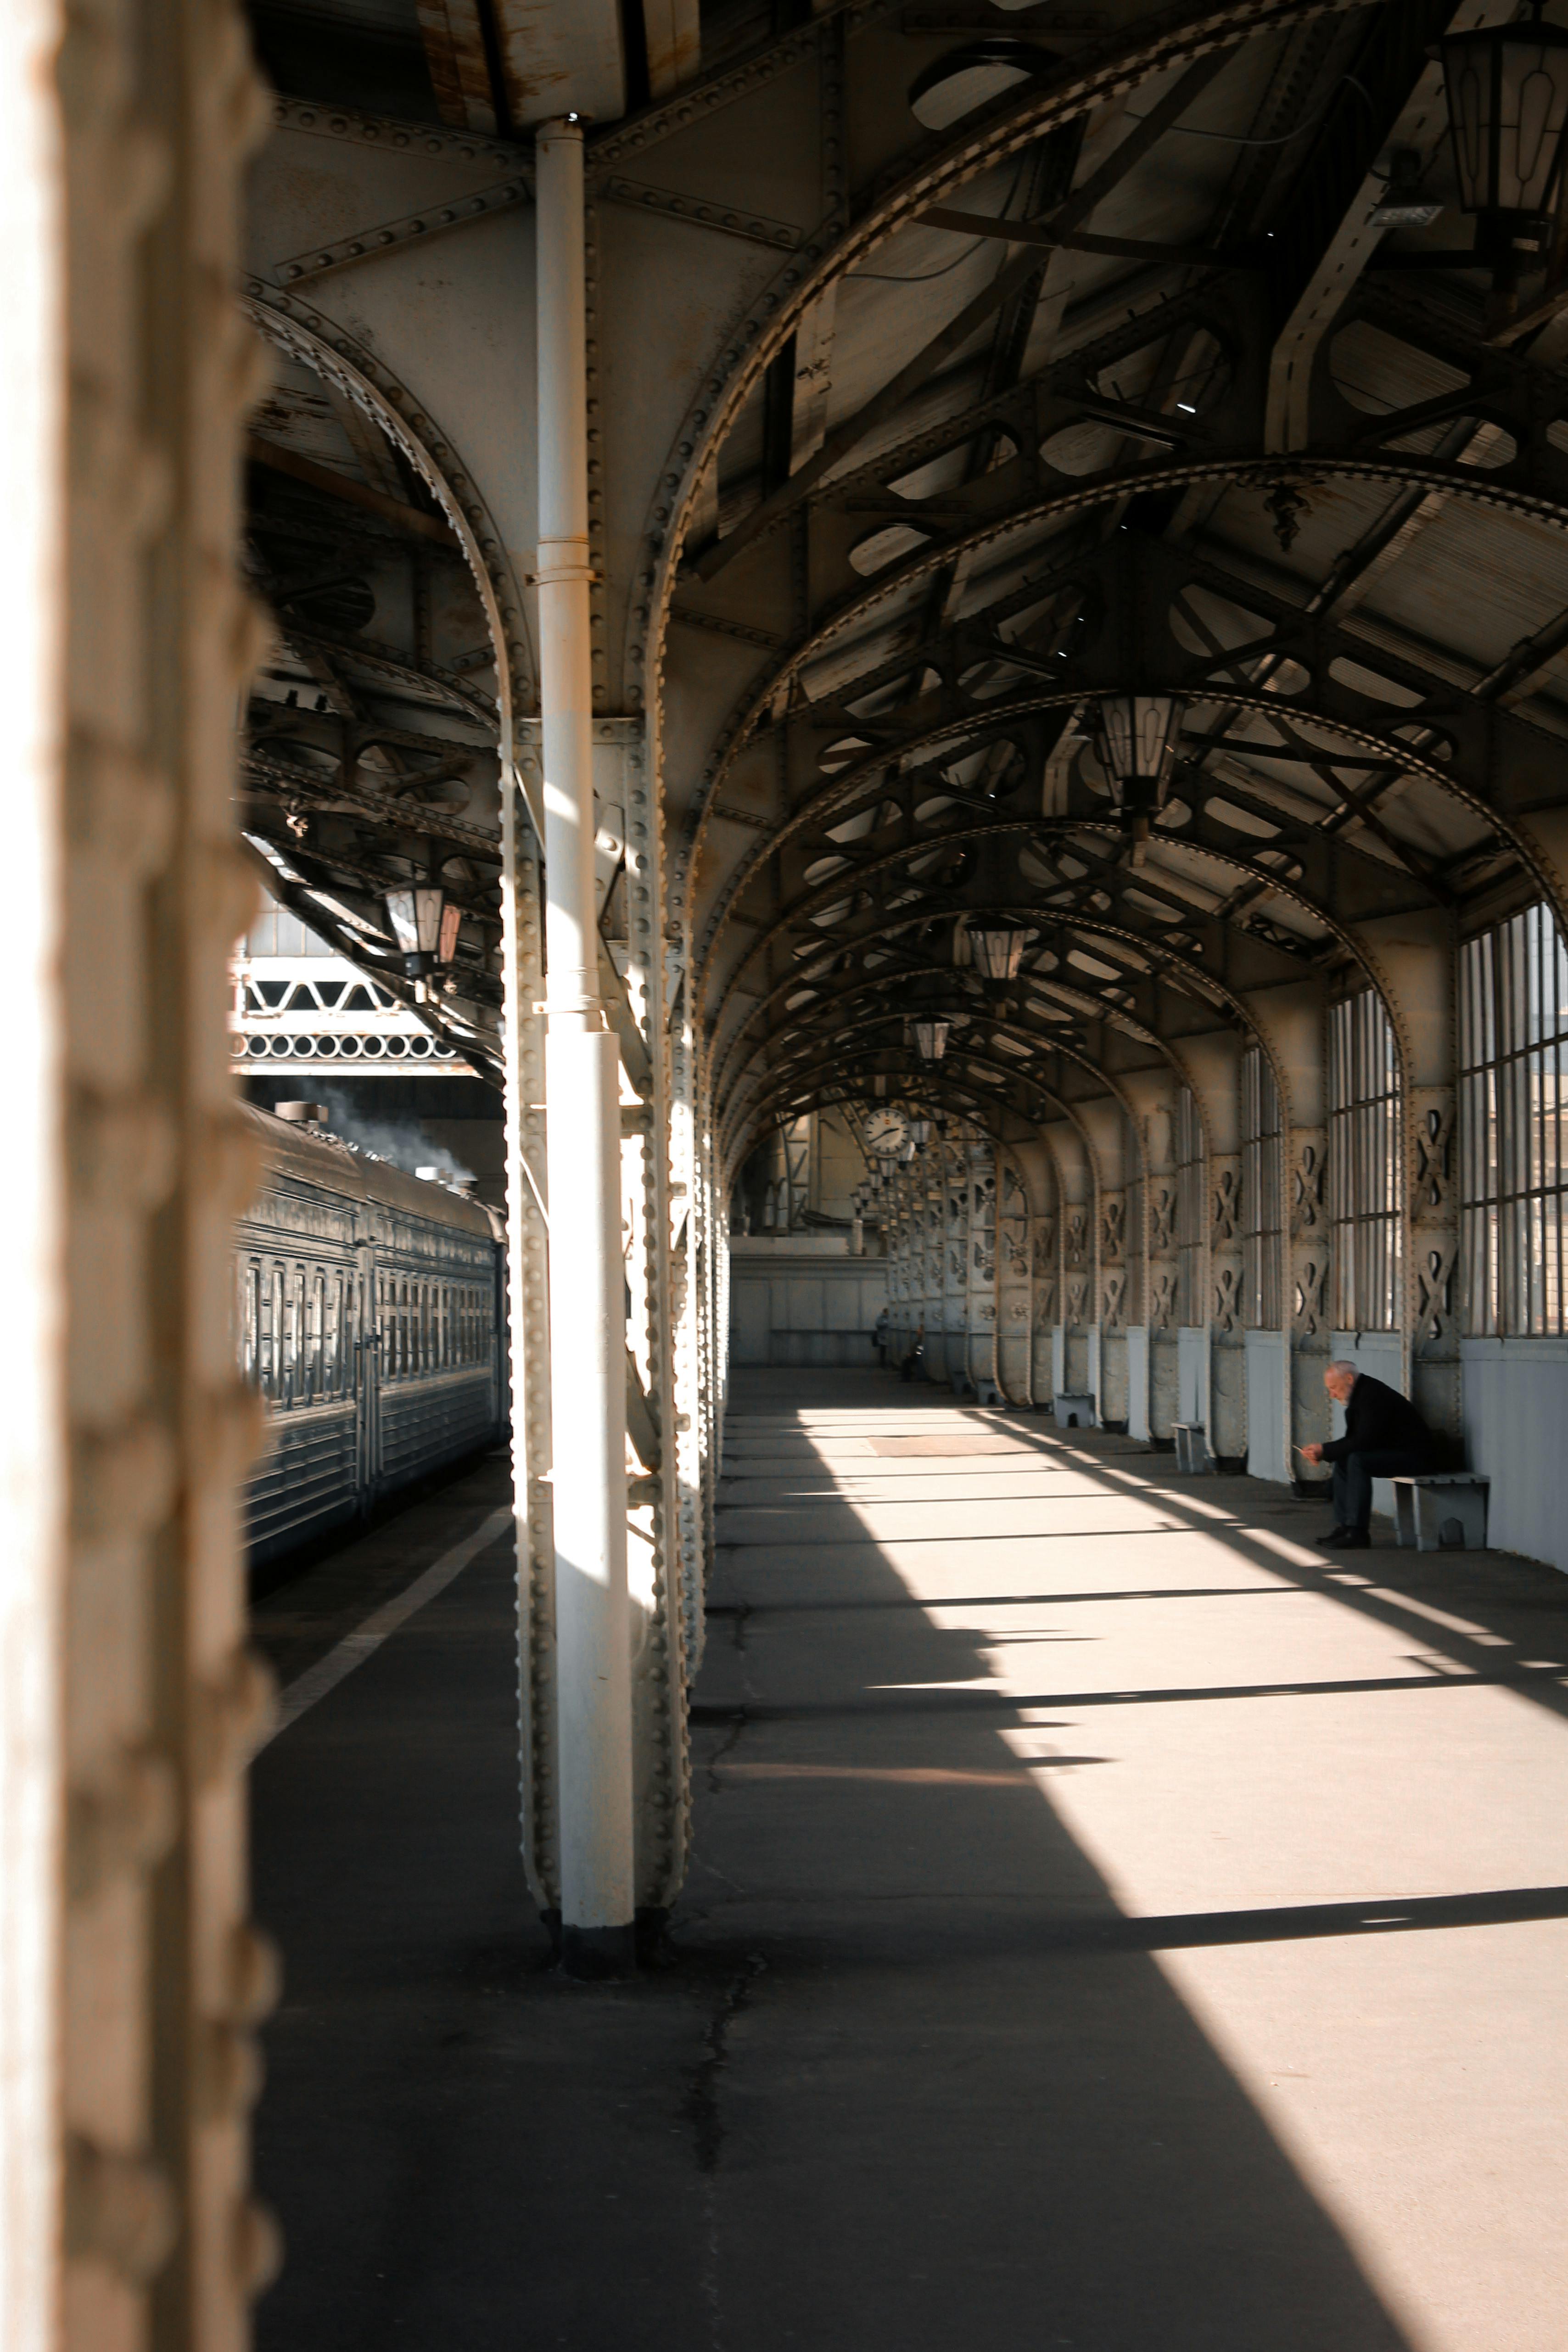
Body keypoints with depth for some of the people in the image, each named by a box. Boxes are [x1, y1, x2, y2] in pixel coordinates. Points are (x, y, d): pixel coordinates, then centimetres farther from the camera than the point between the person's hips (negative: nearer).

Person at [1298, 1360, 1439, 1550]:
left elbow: (1363, 1441, -26)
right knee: (1342, 1460, 5)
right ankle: (1343, 1525, 2)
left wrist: (1325, 1451, -20)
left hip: (1415, 1455, -11)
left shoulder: (1373, 1397, -21)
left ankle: (1357, 1532, -24)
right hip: (1392, 1452, 11)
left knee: (1357, 1461, -27)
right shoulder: (1359, 1396, 10)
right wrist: (1321, 1452, -3)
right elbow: (1352, 1440, 12)